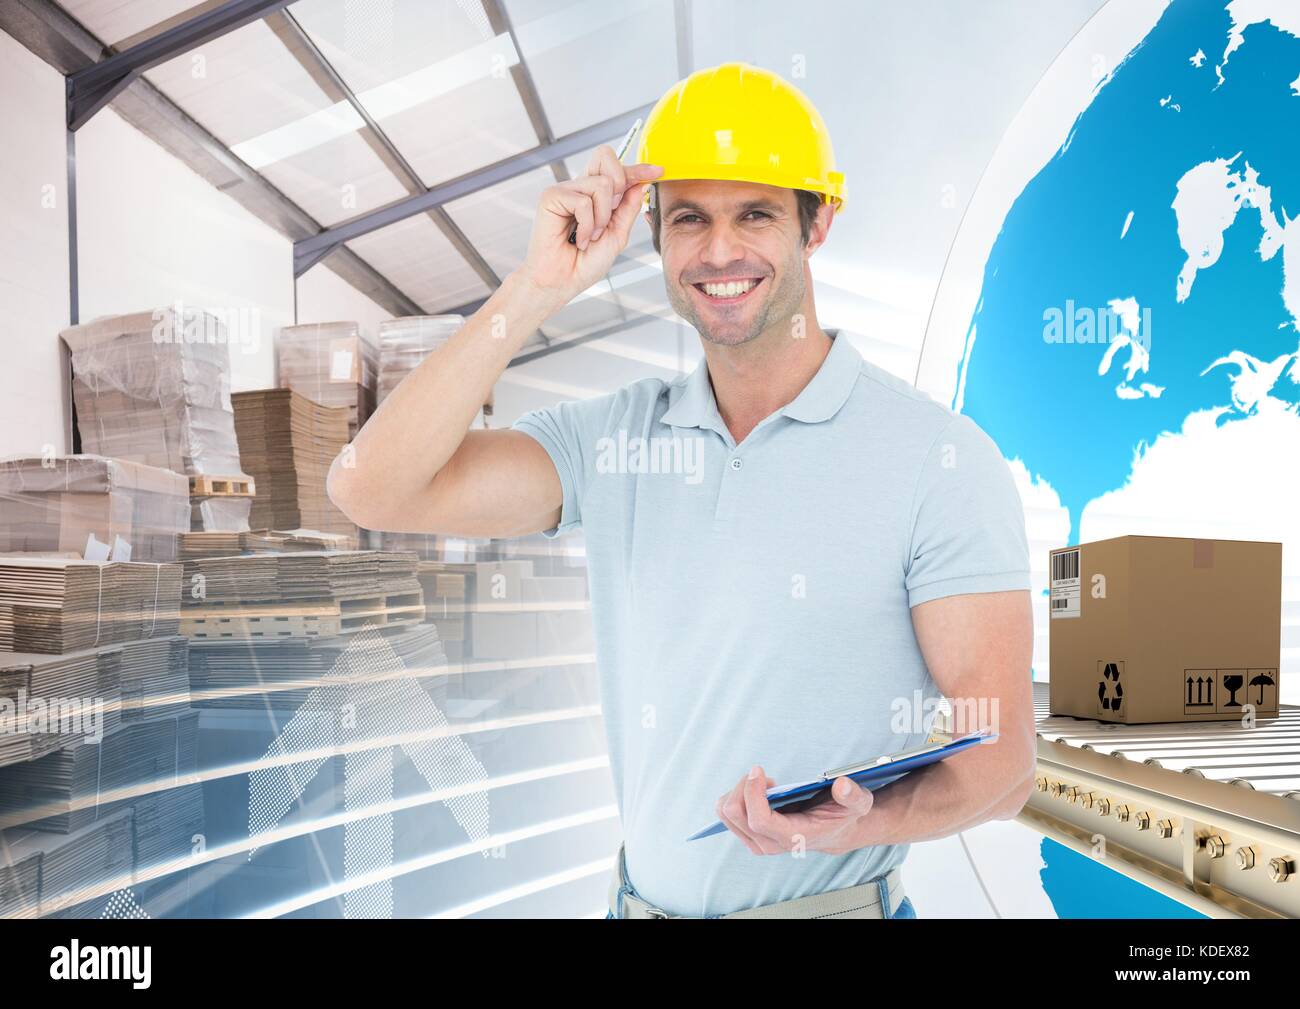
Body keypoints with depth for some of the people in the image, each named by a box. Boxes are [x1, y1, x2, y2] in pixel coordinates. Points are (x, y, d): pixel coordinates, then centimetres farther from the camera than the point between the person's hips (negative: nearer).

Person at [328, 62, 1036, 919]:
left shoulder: (942, 457, -14)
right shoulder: (613, 435, -4)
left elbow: (1001, 757, -13)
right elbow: (374, 491, -14)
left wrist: (857, 823, -33)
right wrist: (540, 290, -19)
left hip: (830, 899, -3)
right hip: (642, 897, 4)